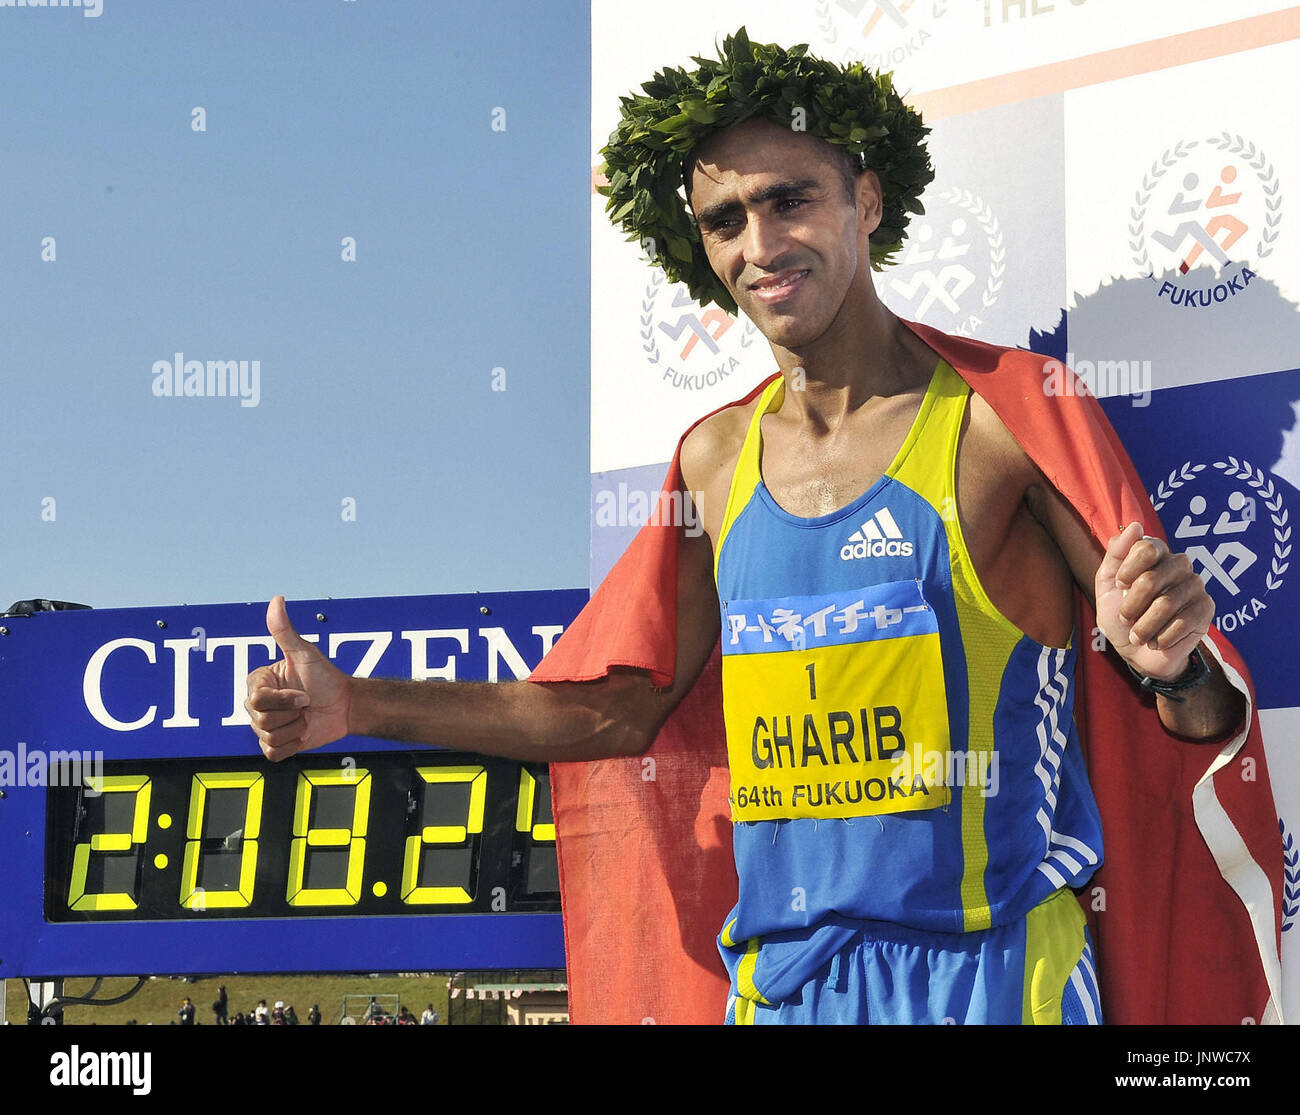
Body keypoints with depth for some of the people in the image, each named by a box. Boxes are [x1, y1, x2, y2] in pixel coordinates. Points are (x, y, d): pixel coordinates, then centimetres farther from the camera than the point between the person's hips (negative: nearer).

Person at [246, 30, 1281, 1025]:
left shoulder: (1002, 414, -7)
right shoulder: (717, 461, 9)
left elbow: (1201, 715, -8)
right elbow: (617, 708, 16)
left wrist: (1173, 665, -31)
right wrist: (354, 706, 11)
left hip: (991, 968, -4)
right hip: (782, 975, 4)